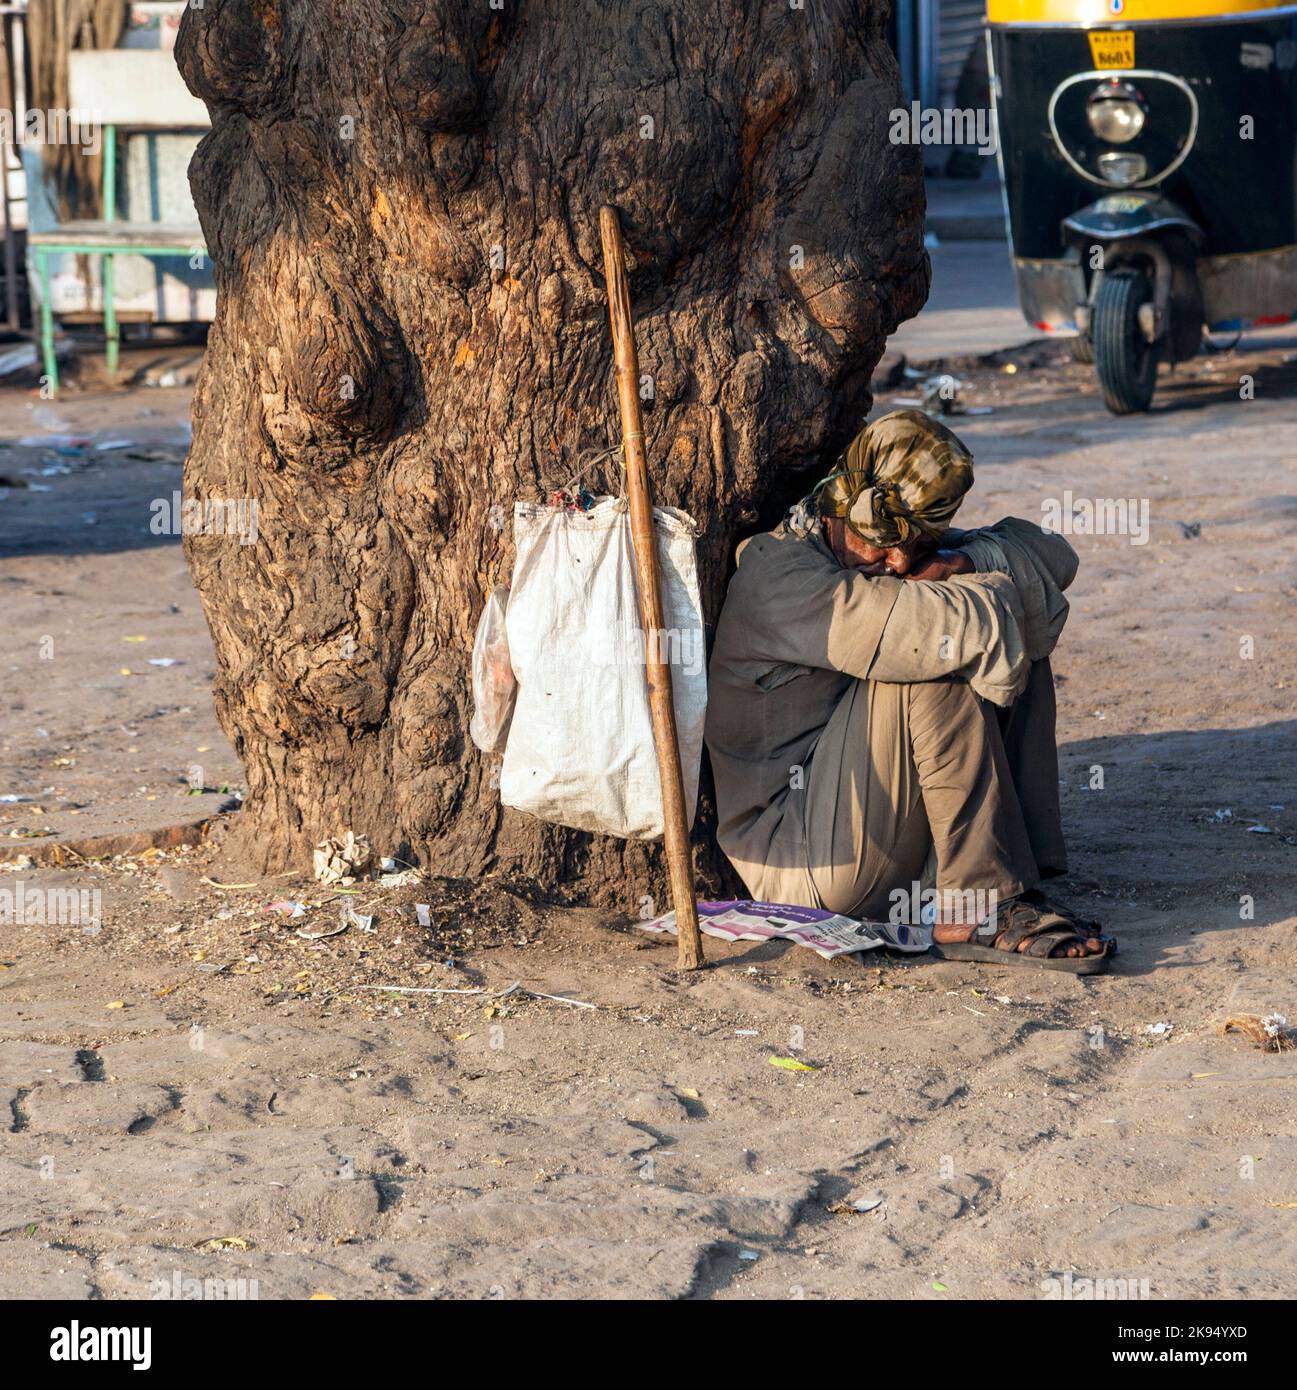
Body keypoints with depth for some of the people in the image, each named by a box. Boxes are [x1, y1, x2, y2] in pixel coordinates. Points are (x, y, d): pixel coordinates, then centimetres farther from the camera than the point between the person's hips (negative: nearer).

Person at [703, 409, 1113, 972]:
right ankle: (980, 910, -25)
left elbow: (1054, 556, 6)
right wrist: (994, 590, -10)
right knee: (935, 664, -27)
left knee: (1022, 645, -1)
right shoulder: (778, 576, -21)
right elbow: (962, 629, -32)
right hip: (798, 856, -9)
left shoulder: (892, 553, 8)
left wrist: (969, 563, -12)